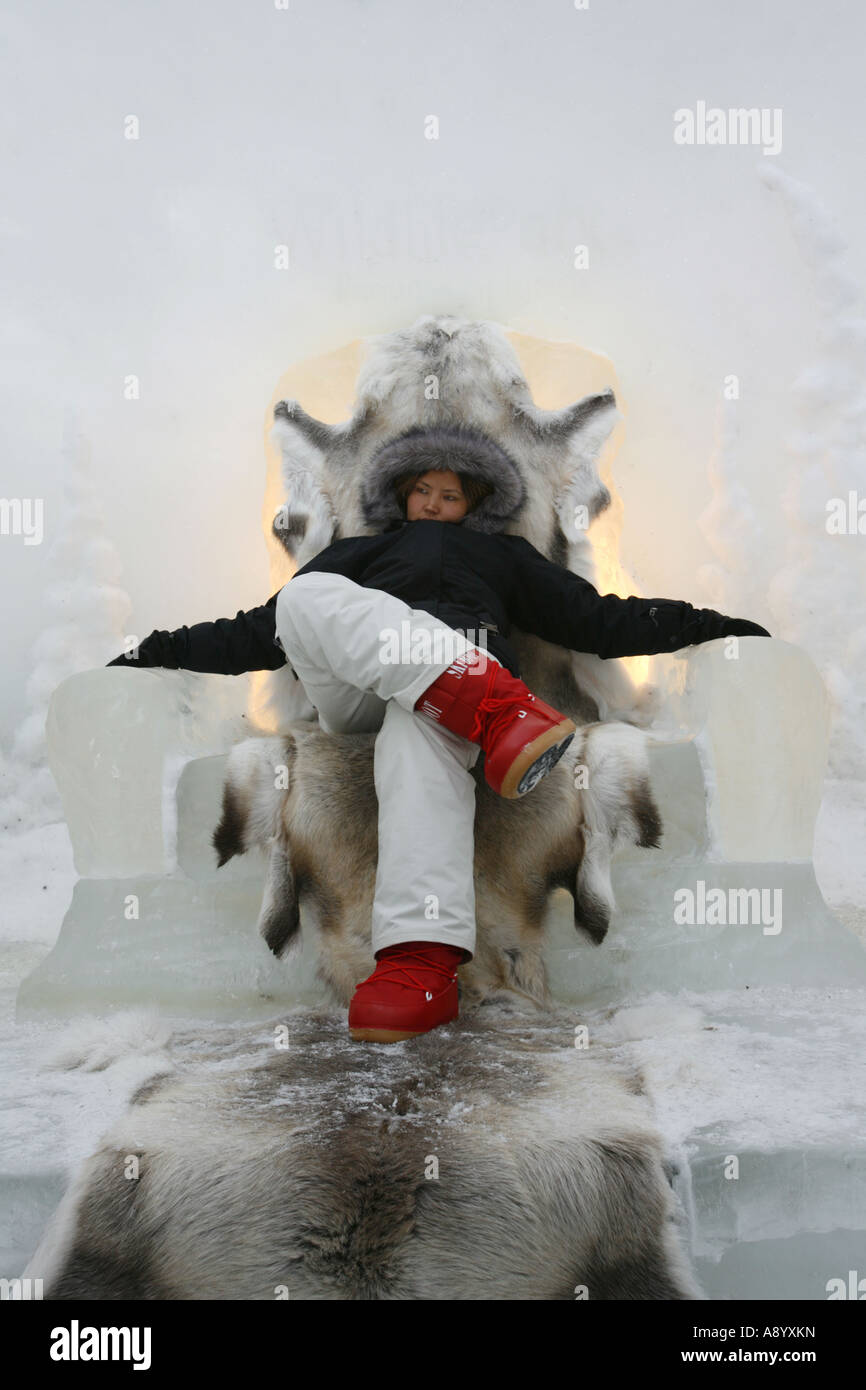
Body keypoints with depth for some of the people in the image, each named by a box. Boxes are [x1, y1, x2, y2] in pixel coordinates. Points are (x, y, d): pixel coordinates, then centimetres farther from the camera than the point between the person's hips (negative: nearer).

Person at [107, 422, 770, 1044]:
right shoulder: (355, 552, 39)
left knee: (420, 734, -39)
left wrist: (701, 626, 17)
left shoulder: (502, 554, 36)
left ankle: (424, 962, -58)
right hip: (353, 684, 2)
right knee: (306, 594, -29)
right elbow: (259, 633, 35)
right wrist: (162, 651, 25)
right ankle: (493, 709, -47)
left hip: (461, 659, -2)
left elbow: (595, 617, 28)